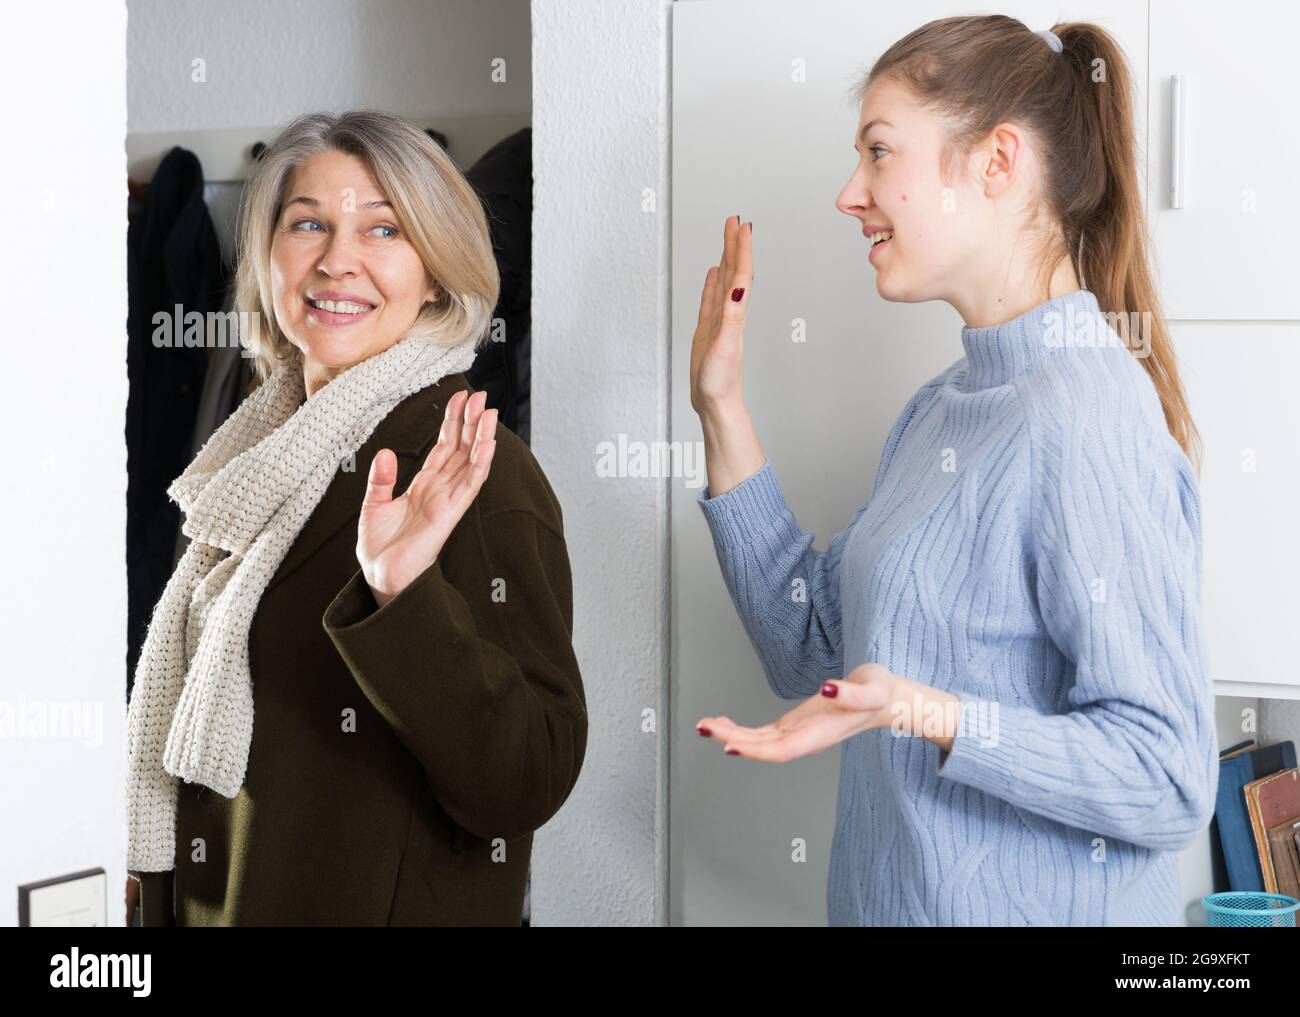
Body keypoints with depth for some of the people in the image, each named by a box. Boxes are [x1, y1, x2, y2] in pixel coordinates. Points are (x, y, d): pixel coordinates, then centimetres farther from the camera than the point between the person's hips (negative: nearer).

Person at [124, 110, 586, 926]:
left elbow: (526, 786, -26)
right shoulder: (272, 455, 5)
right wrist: (150, 880, 16)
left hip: (388, 904, -7)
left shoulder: (476, 475, -18)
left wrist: (404, 593, -35)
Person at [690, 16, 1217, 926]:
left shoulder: (1085, 417, -21)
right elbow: (813, 651, 9)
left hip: (1037, 904, -8)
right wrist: (721, 410, 6)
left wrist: (922, 714, -33)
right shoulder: (942, 409, 7)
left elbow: (1170, 781, -23)